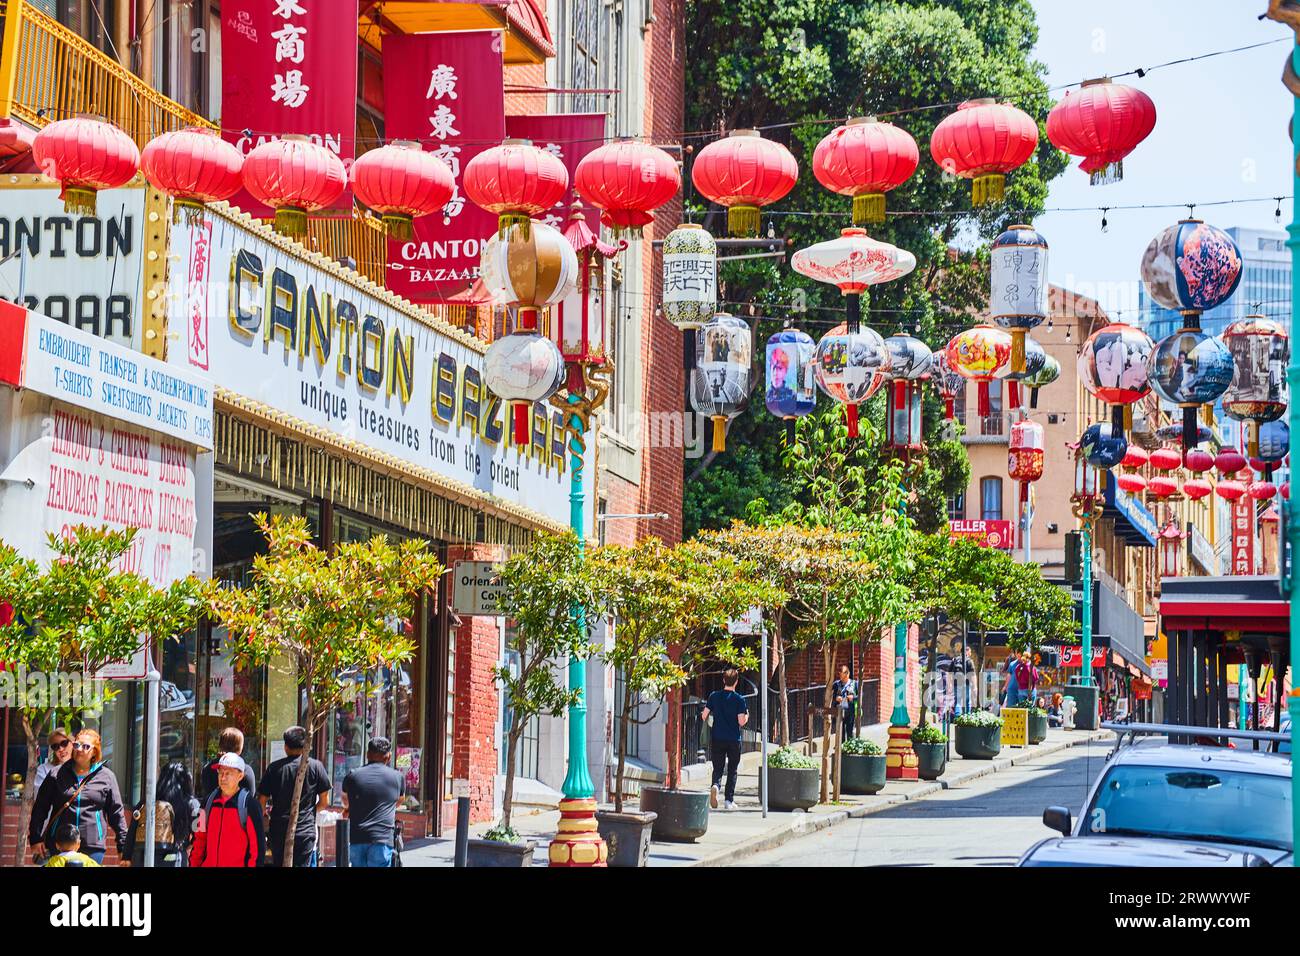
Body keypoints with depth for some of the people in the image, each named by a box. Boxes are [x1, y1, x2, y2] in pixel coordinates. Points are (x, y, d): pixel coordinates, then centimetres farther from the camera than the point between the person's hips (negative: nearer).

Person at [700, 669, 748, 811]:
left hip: (717, 739, 2)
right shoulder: (739, 699, -7)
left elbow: (704, 716, 0)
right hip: (734, 740, -2)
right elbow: (741, 722, -10)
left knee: (718, 768, 7)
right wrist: (747, 716, 11)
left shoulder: (714, 696, 0)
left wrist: (703, 715, 23)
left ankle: (715, 785, -24)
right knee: (732, 770, 10)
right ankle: (729, 800, 8)